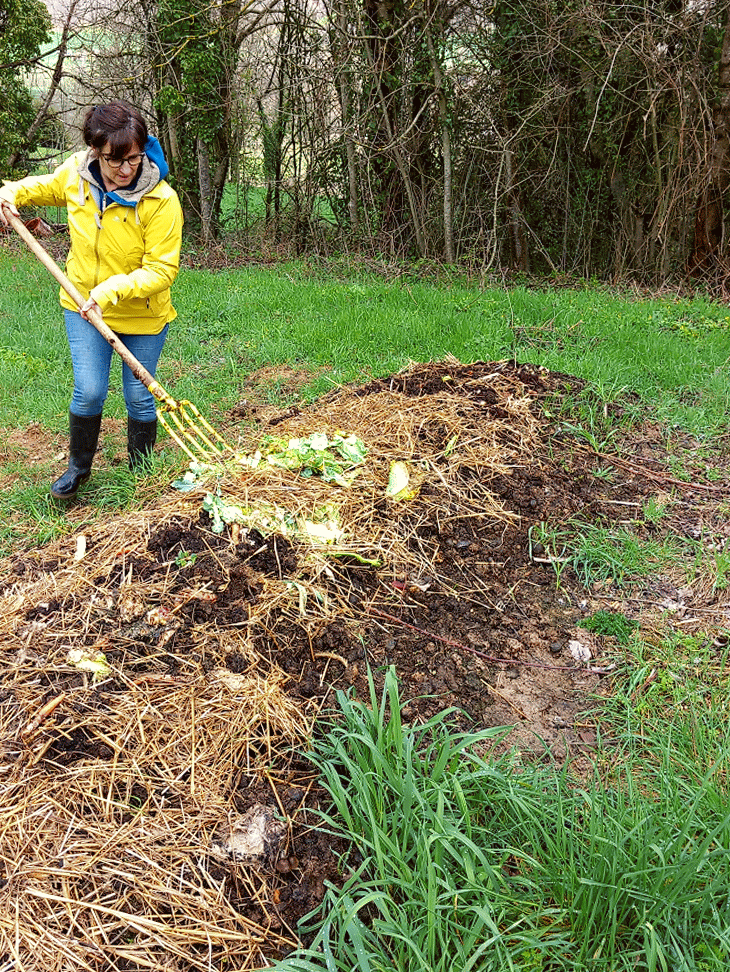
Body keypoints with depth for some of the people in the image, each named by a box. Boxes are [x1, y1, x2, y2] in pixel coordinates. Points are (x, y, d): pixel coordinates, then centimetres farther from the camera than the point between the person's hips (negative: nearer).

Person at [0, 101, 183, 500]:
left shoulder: (161, 200, -24)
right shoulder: (74, 173, -10)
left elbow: (161, 269, -23)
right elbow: (46, 187, 15)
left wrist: (114, 289, -35)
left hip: (142, 315, -2)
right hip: (83, 305, 3)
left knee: (139, 396, 8)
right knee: (89, 390, -3)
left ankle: (140, 473, 31)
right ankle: (79, 466, 23)